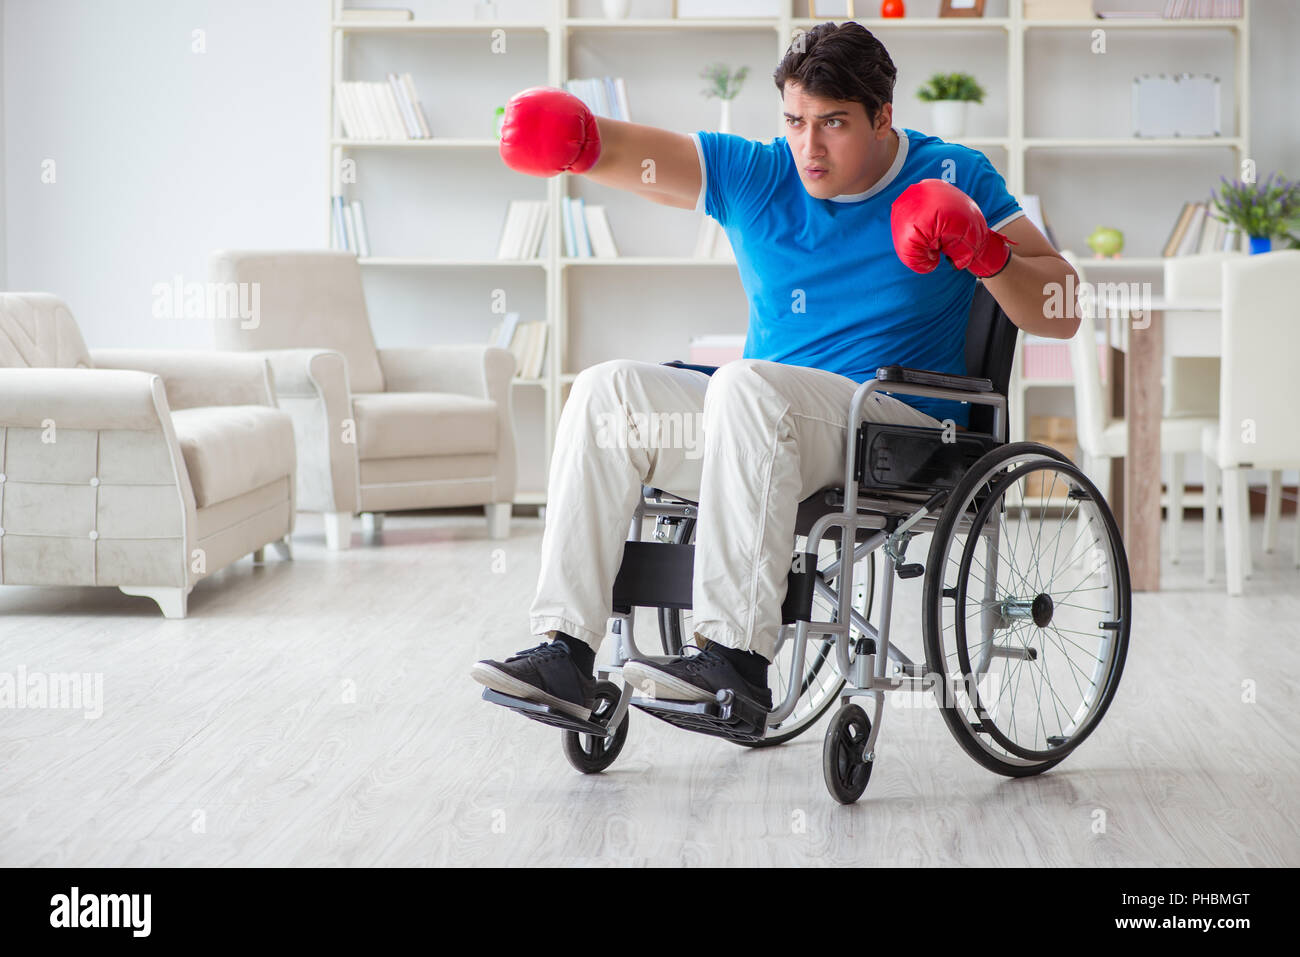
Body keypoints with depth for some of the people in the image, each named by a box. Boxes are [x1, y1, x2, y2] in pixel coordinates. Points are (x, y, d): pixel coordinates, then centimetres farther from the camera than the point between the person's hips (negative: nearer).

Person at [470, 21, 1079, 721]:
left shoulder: (954, 178, 1)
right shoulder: (754, 176, 8)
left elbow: (1061, 317, -3)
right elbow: (635, 153, -8)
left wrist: (987, 256, -20)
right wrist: (573, 142, -29)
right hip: (761, 426, 5)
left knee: (746, 384, -33)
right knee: (607, 390, -14)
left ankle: (734, 653, -37)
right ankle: (564, 648, -22)